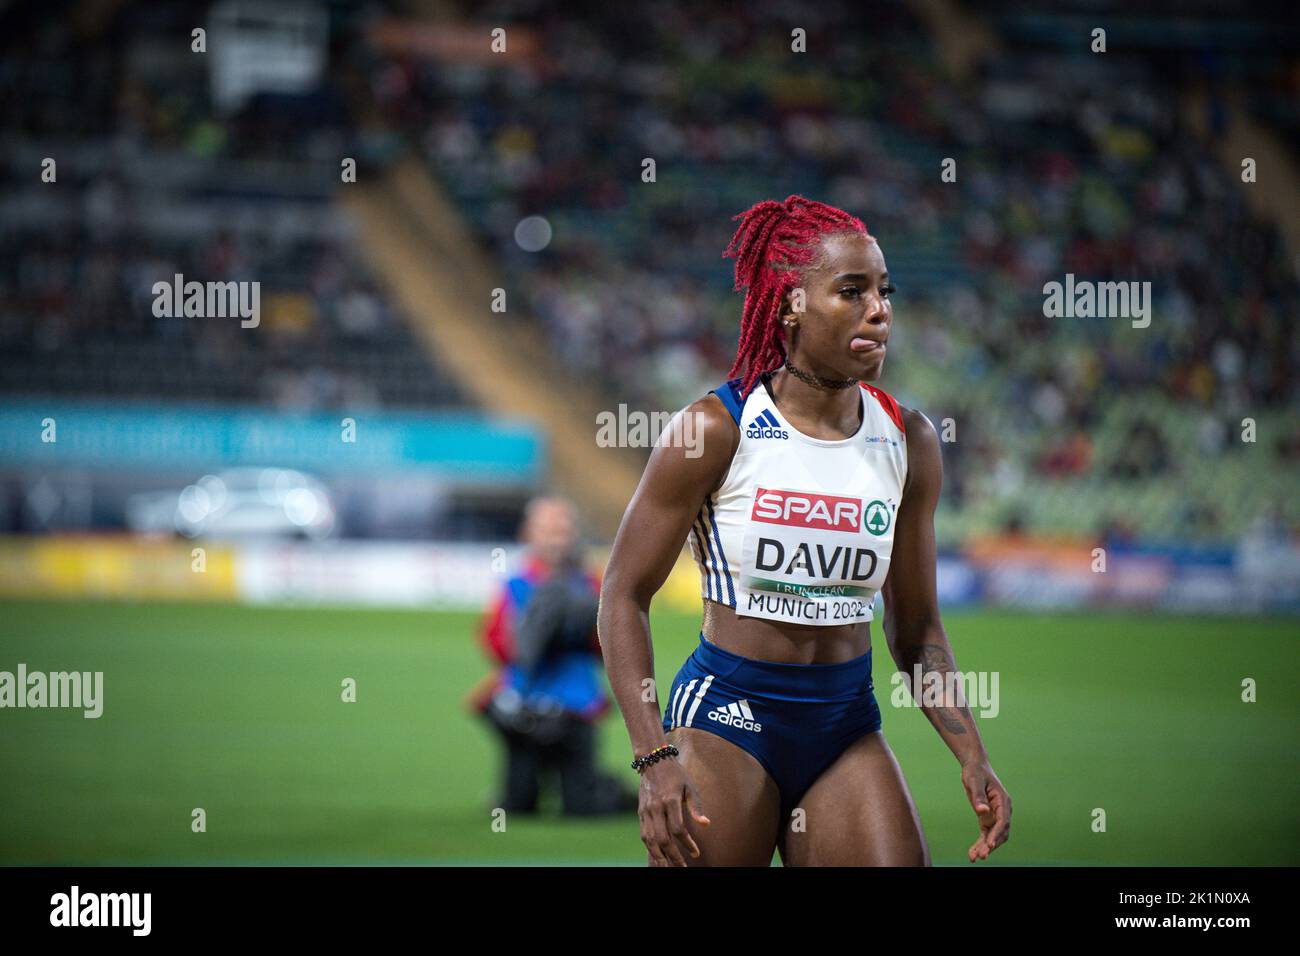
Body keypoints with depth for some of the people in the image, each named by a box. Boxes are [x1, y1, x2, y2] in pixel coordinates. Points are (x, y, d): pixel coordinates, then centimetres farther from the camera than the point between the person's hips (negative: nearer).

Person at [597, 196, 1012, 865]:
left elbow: (916, 629, 12)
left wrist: (972, 757, 0)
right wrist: (655, 757, -16)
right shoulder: (717, 429, -9)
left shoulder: (907, 442, 4)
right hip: (726, 718, -4)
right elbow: (624, 594, -7)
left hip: (849, 729, 4)